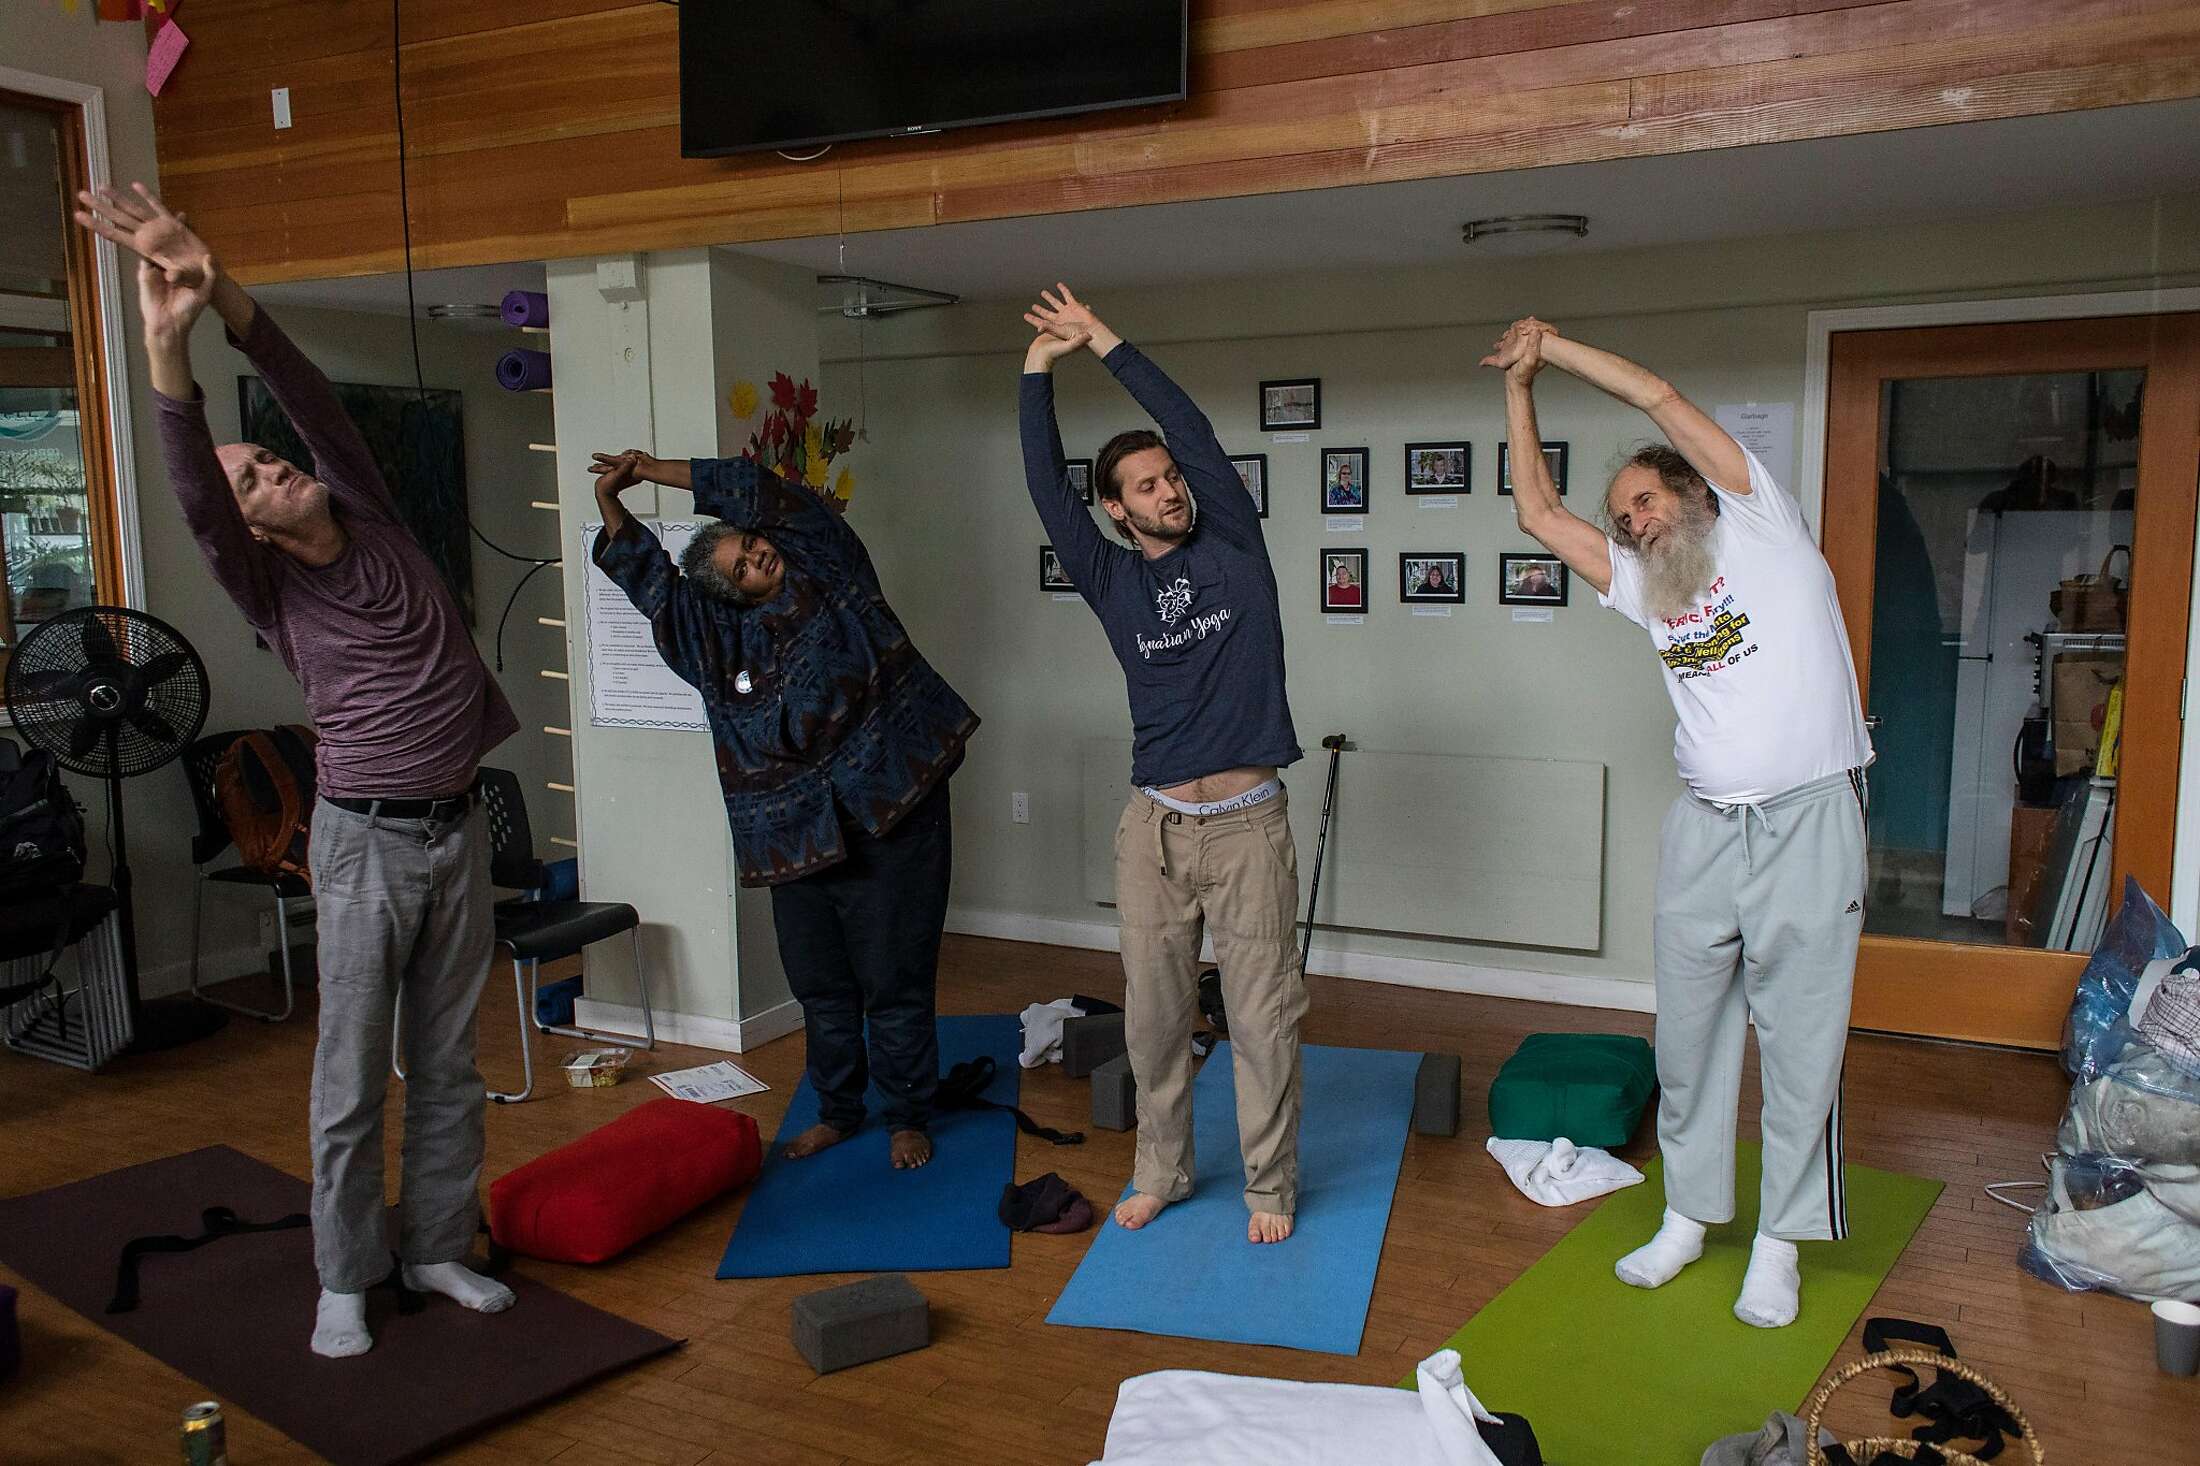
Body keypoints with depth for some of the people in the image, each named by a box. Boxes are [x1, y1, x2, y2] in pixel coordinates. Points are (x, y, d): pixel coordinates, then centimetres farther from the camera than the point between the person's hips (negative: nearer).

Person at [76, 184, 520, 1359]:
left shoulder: (372, 517, 7)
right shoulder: (268, 588, -4)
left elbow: (308, 397, -5)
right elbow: (194, 498, -22)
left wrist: (223, 292, -17)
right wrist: (167, 345, -36)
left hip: (459, 824, 4)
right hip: (368, 838, -4)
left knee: (448, 1060, 12)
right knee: (352, 1073, 4)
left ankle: (438, 1247, 26)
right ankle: (344, 1277, 19)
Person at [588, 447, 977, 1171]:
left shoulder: (827, 569, -1)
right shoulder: (718, 635, 6)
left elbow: (763, 493, -6)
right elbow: (648, 579, 6)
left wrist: (654, 469, -2)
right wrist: (611, 505, -7)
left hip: (891, 818, -4)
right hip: (799, 833, 4)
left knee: (895, 982, 3)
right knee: (820, 984, 14)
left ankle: (909, 1117, 20)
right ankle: (838, 1111, 33)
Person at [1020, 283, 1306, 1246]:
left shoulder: (1232, 546, 3)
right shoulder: (1113, 580, 5)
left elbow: (1195, 430, -3)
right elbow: (1046, 486, -3)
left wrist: (1105, 342, -1)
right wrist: (1038, 370, -6)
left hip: (1247, 825, -1)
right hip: (1154, 829, 2)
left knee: (1262, 1019, 4)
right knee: (1154, 1015, 11)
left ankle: (1270, 1187, 20)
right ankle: (1160, 1173, 29)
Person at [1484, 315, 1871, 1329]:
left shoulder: (1761, 525, 3)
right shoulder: (1642, 587, 16)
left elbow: (1659, 396, -2)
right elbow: (1538, 511, 16)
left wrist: (1552, 343, 5)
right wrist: (1519, 387, 15)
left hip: (1808, 819, -5)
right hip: (1703, 825, 5)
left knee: (1799, 1038, 2)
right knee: (1689, 1033, 9)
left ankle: (1780, 1242, 14)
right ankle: (1690, 1215, 23)